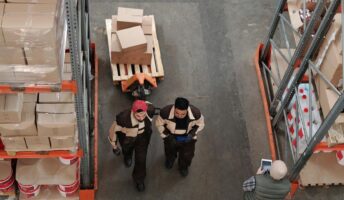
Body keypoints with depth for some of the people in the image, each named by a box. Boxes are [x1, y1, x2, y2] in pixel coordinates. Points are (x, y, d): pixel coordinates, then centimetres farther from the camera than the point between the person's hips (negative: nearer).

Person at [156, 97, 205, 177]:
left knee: (187, 157, 10)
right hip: (171, 137, 1)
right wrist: (167, 135, -22)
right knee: (169, 154, 26)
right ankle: (170, 160, 65)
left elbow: (200, 124, -10)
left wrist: (192, 134, -23)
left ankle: (183, 167, 47)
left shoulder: (195, 113, -32)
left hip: (187, 139, 0)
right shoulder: (166, 112, -36)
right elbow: (159, 123, -14)